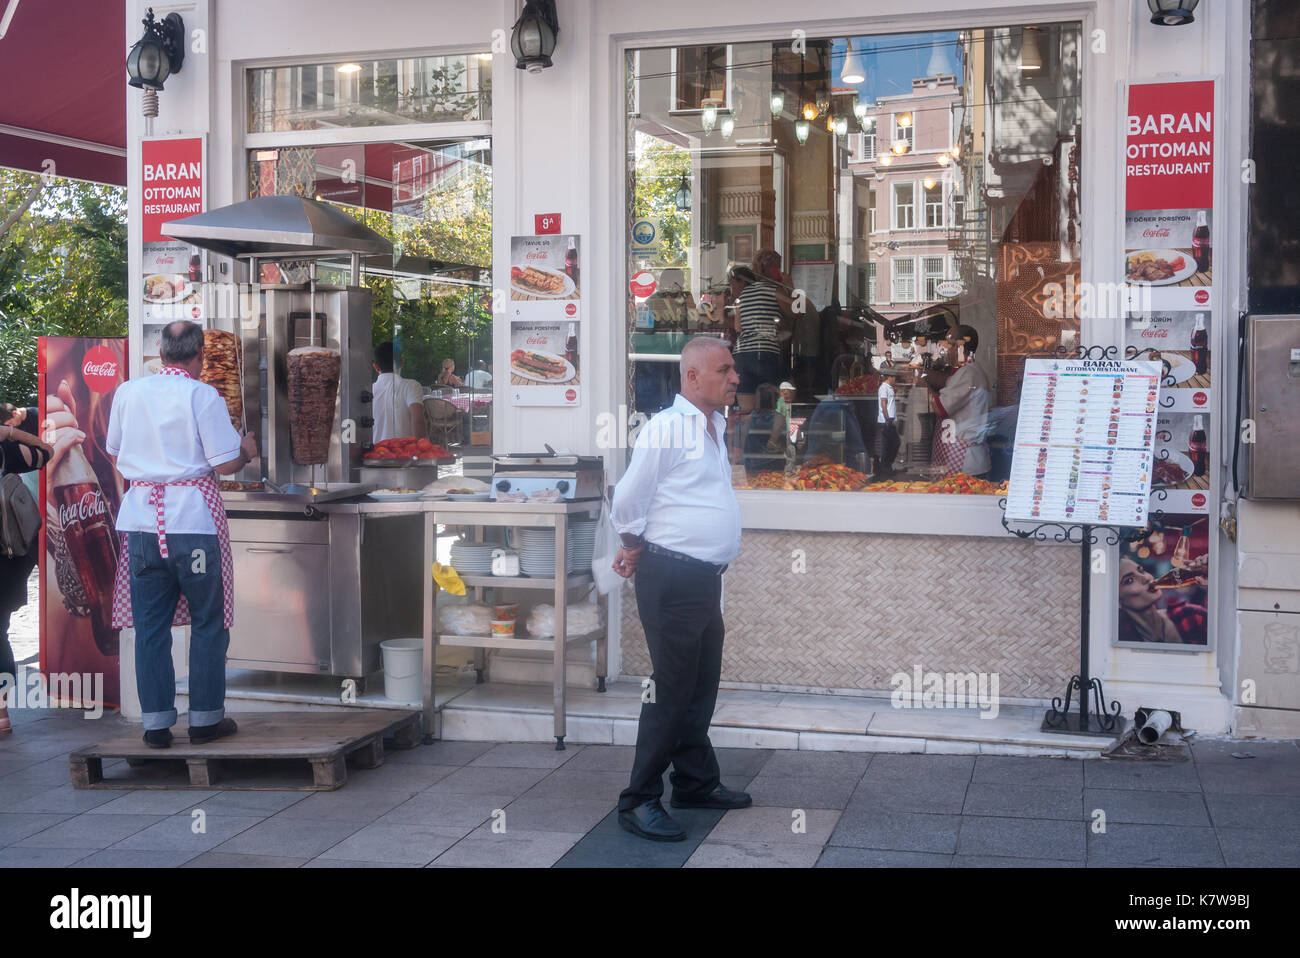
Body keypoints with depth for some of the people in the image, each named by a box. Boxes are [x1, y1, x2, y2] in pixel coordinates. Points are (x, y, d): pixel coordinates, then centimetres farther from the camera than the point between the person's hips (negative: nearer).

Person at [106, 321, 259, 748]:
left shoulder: (128, 392, 6)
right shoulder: (202, 396, -8)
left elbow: (114, 450, 18)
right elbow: (225, 463, -10)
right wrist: (248, 452, 11)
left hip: (141, 519, 4)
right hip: (193, 519, -4)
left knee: (149, 623, 9)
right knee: (207, 622, 7)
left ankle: (156, 722, 11)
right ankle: (205, 719, 11)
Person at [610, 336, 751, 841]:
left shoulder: (715, 428, 14)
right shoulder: (668, 427, -14)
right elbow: (628, 498, -11)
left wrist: (639, 549, 19)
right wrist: (636, 549, 4)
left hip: (705, 577, 9)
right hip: (672, 577, -9)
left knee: (702, 686, 17)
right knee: (671, 690, -5)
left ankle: (696, 782, 31)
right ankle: (639, 800, 4)